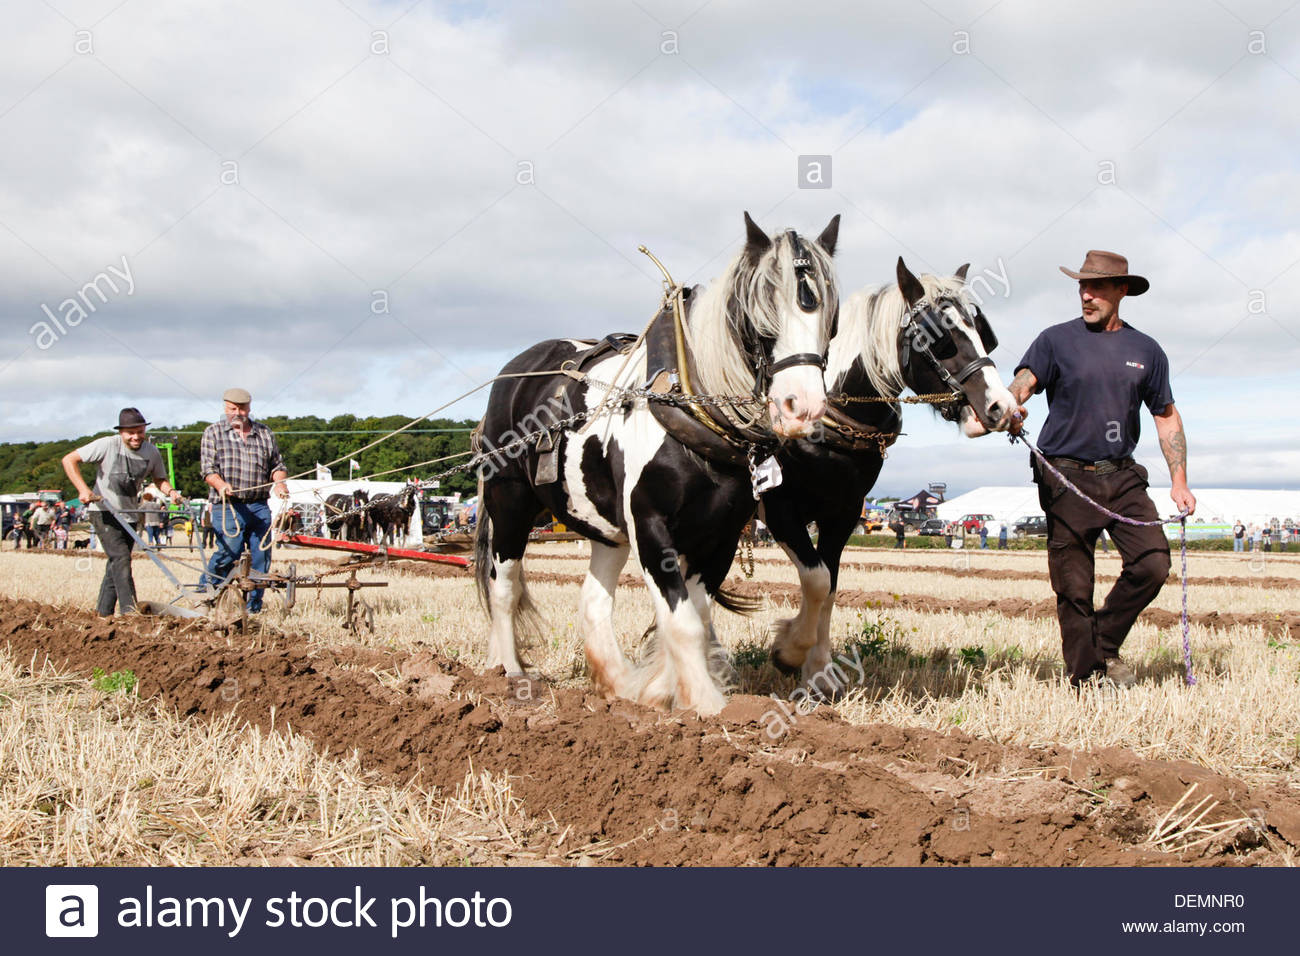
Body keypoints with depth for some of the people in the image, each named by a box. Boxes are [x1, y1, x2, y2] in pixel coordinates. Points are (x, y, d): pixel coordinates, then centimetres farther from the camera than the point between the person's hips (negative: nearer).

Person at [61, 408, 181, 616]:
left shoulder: (151, 452, 0)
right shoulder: (107, 446, -14)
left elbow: (160, 479, 15)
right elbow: (69, 460, -12)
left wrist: (170, 491, -7)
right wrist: (83, 490, -22)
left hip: (129, 514, 5)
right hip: (104, 512, -5)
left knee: (116, 564, 9)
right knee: (121, 558, -17)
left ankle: (103, 611, 18)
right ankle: (128, 610, -21)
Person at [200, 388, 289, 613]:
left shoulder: (264, 433, 18)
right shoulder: (213, 432, 8)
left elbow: (277, 465, 20)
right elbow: (207, 468, -1)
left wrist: (280, 483, -2)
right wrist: (221, 485, -21)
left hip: (259, 506, 4)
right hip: (227, 505, -4)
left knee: (261, 556, 1)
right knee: (230, 550, -16)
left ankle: (253, 608, 8)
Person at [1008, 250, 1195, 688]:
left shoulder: (1146, 351, 11)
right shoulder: (1056, 340, 2)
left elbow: (1166, 417, 17)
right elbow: (1023, 382, -13)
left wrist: (1179, 481, 8)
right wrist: (1011, 408, -38)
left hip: (1123, 476, 3)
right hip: (1066, 478, -3)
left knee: (1153, 564, -11)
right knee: (1074, 587, -2)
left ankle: (1105, 644, 12)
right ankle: (1084, 676, 12)